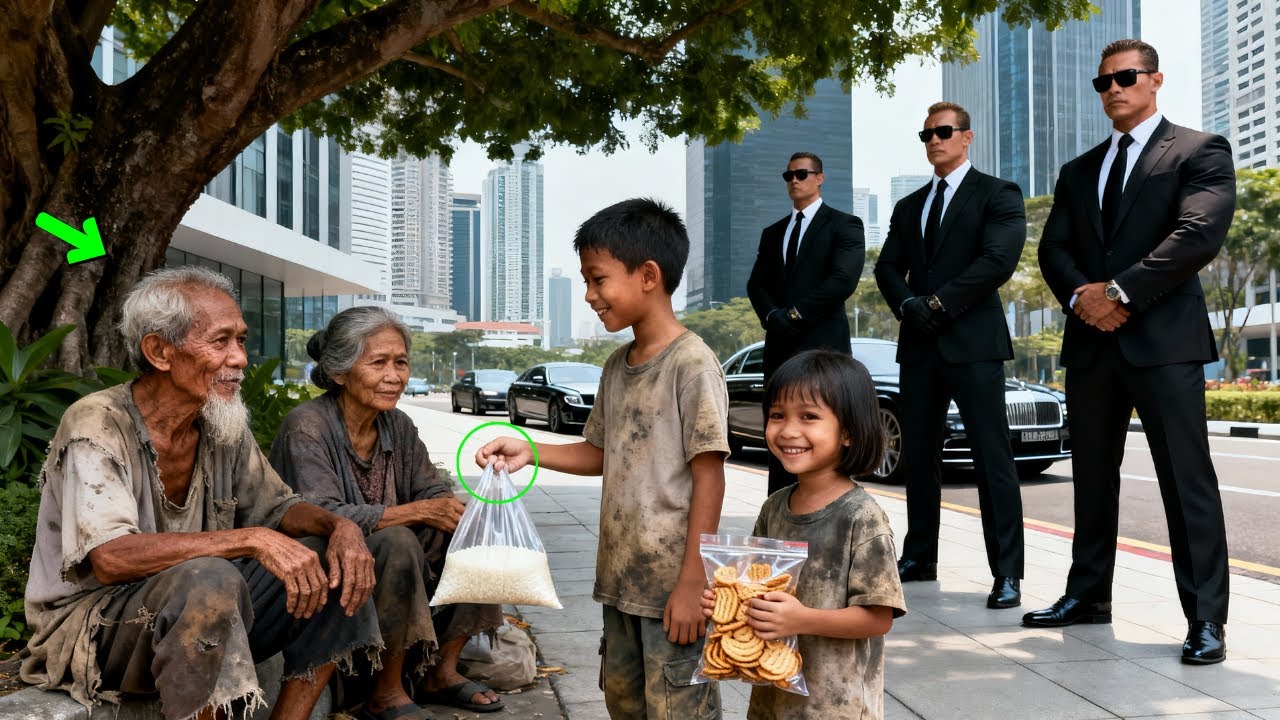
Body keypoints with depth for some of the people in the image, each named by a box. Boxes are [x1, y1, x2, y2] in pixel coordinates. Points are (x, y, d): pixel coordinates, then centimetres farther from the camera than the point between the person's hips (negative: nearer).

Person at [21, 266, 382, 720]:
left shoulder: (224, 427, 2)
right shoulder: (97, 426, -18)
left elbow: (275, 506, 11)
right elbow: (109, 558, -30)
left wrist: (338, 525, -12)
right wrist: (252, 540, -34)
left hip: (201, 611, 7)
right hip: (90, 623, -7)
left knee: (337, 564, -4)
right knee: (210, 580, -36)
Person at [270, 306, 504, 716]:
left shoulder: (397, 425, 3)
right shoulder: (307, 427, -17)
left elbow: (434, 492, 4)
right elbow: (322, 517, -28)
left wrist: (458, 512, -20)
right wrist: (416, 511, -28)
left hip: (387, 569, 7)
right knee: (397, 541, -32)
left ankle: (443, 672, 3)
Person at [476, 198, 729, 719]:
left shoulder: (692, 364, -15)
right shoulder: (617, 366, 9)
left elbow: (709, 478, -16)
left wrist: (693, 582, -17)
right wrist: (529, 452, 3)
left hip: (673, 582, -8)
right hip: (621, 576, 8)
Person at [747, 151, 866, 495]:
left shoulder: (843, 225, 3)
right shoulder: (773, 233, 21)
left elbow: (844, 279, -11)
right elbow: (756, 284, 13)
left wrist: (796, 314, -13)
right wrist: (774, 315, -7)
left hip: (823, 346, -5)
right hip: (780, 345, 6)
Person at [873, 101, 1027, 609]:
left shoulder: (998, 195, 2)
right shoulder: (908, 207, 20)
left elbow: (999, 259, -12)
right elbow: (887, 268, 13)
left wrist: (939, 302, -14)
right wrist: (908, 305, -7)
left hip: (973, 342, -6)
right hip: (919, 344, 6)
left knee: (992, 458, -7)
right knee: (918, 455, 9)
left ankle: (1007, 572, -4)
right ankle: (919, 558, 19)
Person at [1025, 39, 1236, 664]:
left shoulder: (1199, 151, 2)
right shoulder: (1079, 172, 20)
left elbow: (1199, 235, -12)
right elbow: (1053, 248, 11)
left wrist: (1119, 292, -16)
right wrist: (1080, 295, -9)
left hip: (1164, 337, -6)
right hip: (1091, 341, 6)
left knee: (1186, 478, -5)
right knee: (1092, 476, 11)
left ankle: (1205, 619, 0)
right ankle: (1088, 595, 22)